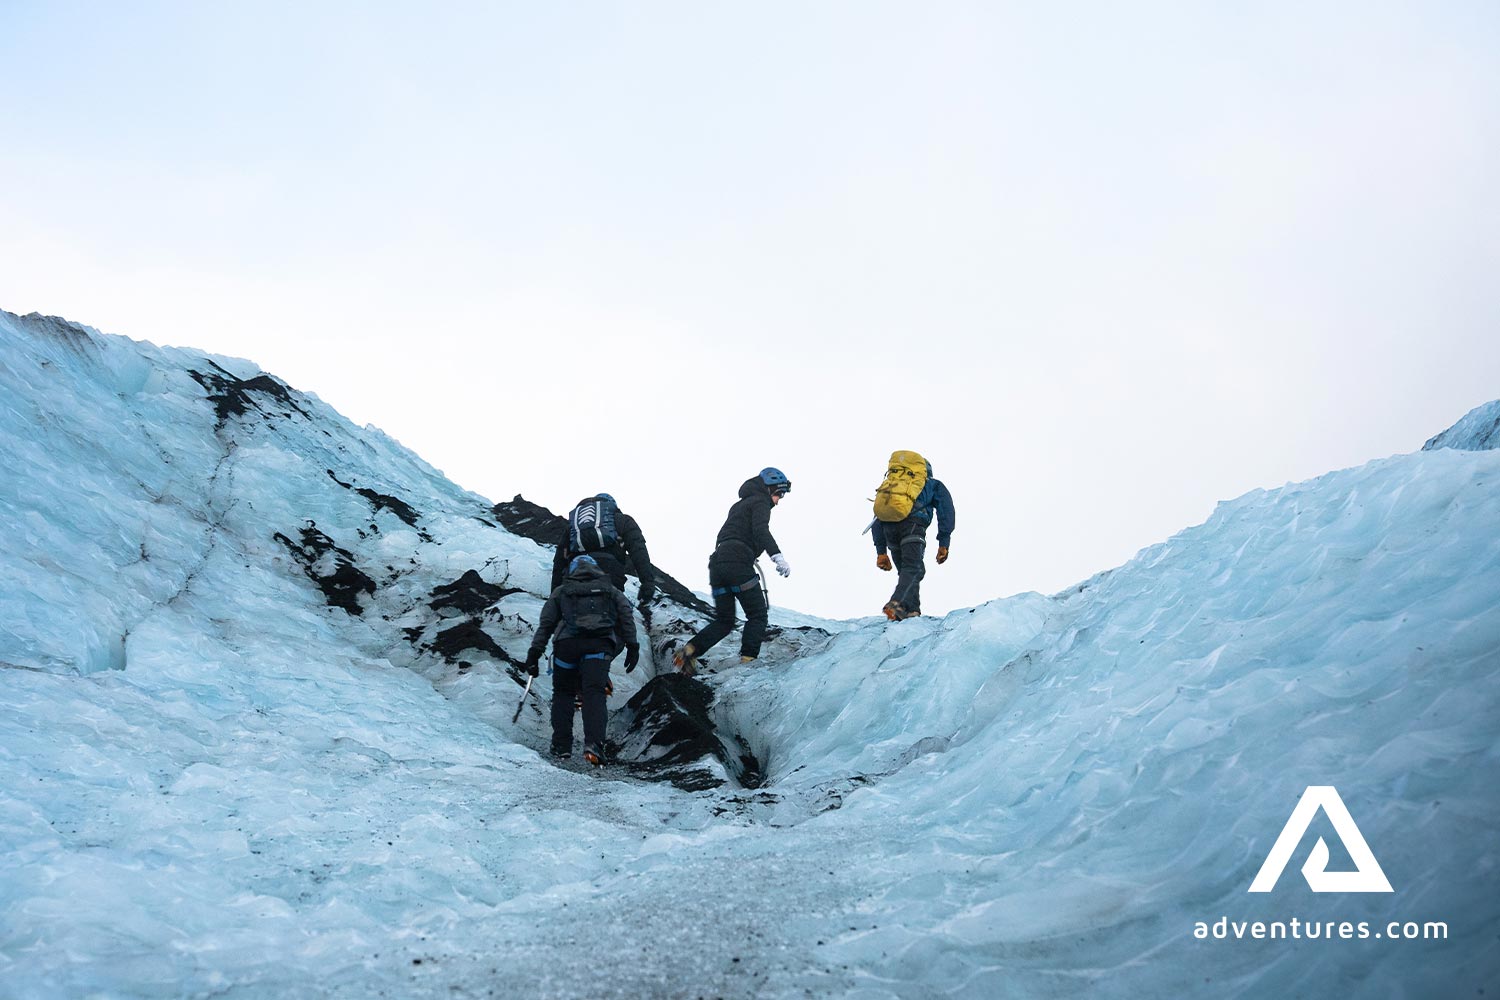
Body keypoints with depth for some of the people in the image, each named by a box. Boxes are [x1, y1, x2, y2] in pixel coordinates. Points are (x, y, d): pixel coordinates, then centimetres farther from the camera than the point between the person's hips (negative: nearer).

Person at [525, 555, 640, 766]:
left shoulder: (560, 592, 26)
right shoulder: (611, 591, 27)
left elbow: (545, 624, 16)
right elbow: (626, 617, 12)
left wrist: (534, 653, 13)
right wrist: (632, 646, 8)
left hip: (567, 643, 1)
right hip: (599, 645, 0)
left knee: (563, 692, 16)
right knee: (594, 692, -9)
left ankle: (561, 746, 8)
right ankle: (593, 743, -30)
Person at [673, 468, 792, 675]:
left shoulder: (739, 505, 29)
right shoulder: (760, 502, 3)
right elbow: (761, 531, -17)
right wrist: (777, 555, -31)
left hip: (717, 563, 8)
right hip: (738, 563, -8)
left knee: (724, 621, 12)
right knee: (757, 615, 0)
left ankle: (689, 652, -4)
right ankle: (748, 660, -12)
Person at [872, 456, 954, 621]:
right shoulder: (934, 485, 32)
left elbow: (878, 520, 31)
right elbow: (946, 511, 15)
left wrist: (881, 551, 27)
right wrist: (943, 544, 9)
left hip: (888, 524, 4)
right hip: (912, 523, -4)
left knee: (905, 570, 14)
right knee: (914, 569, -13)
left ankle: (911, 610, 0)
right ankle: (897, 604, -36)